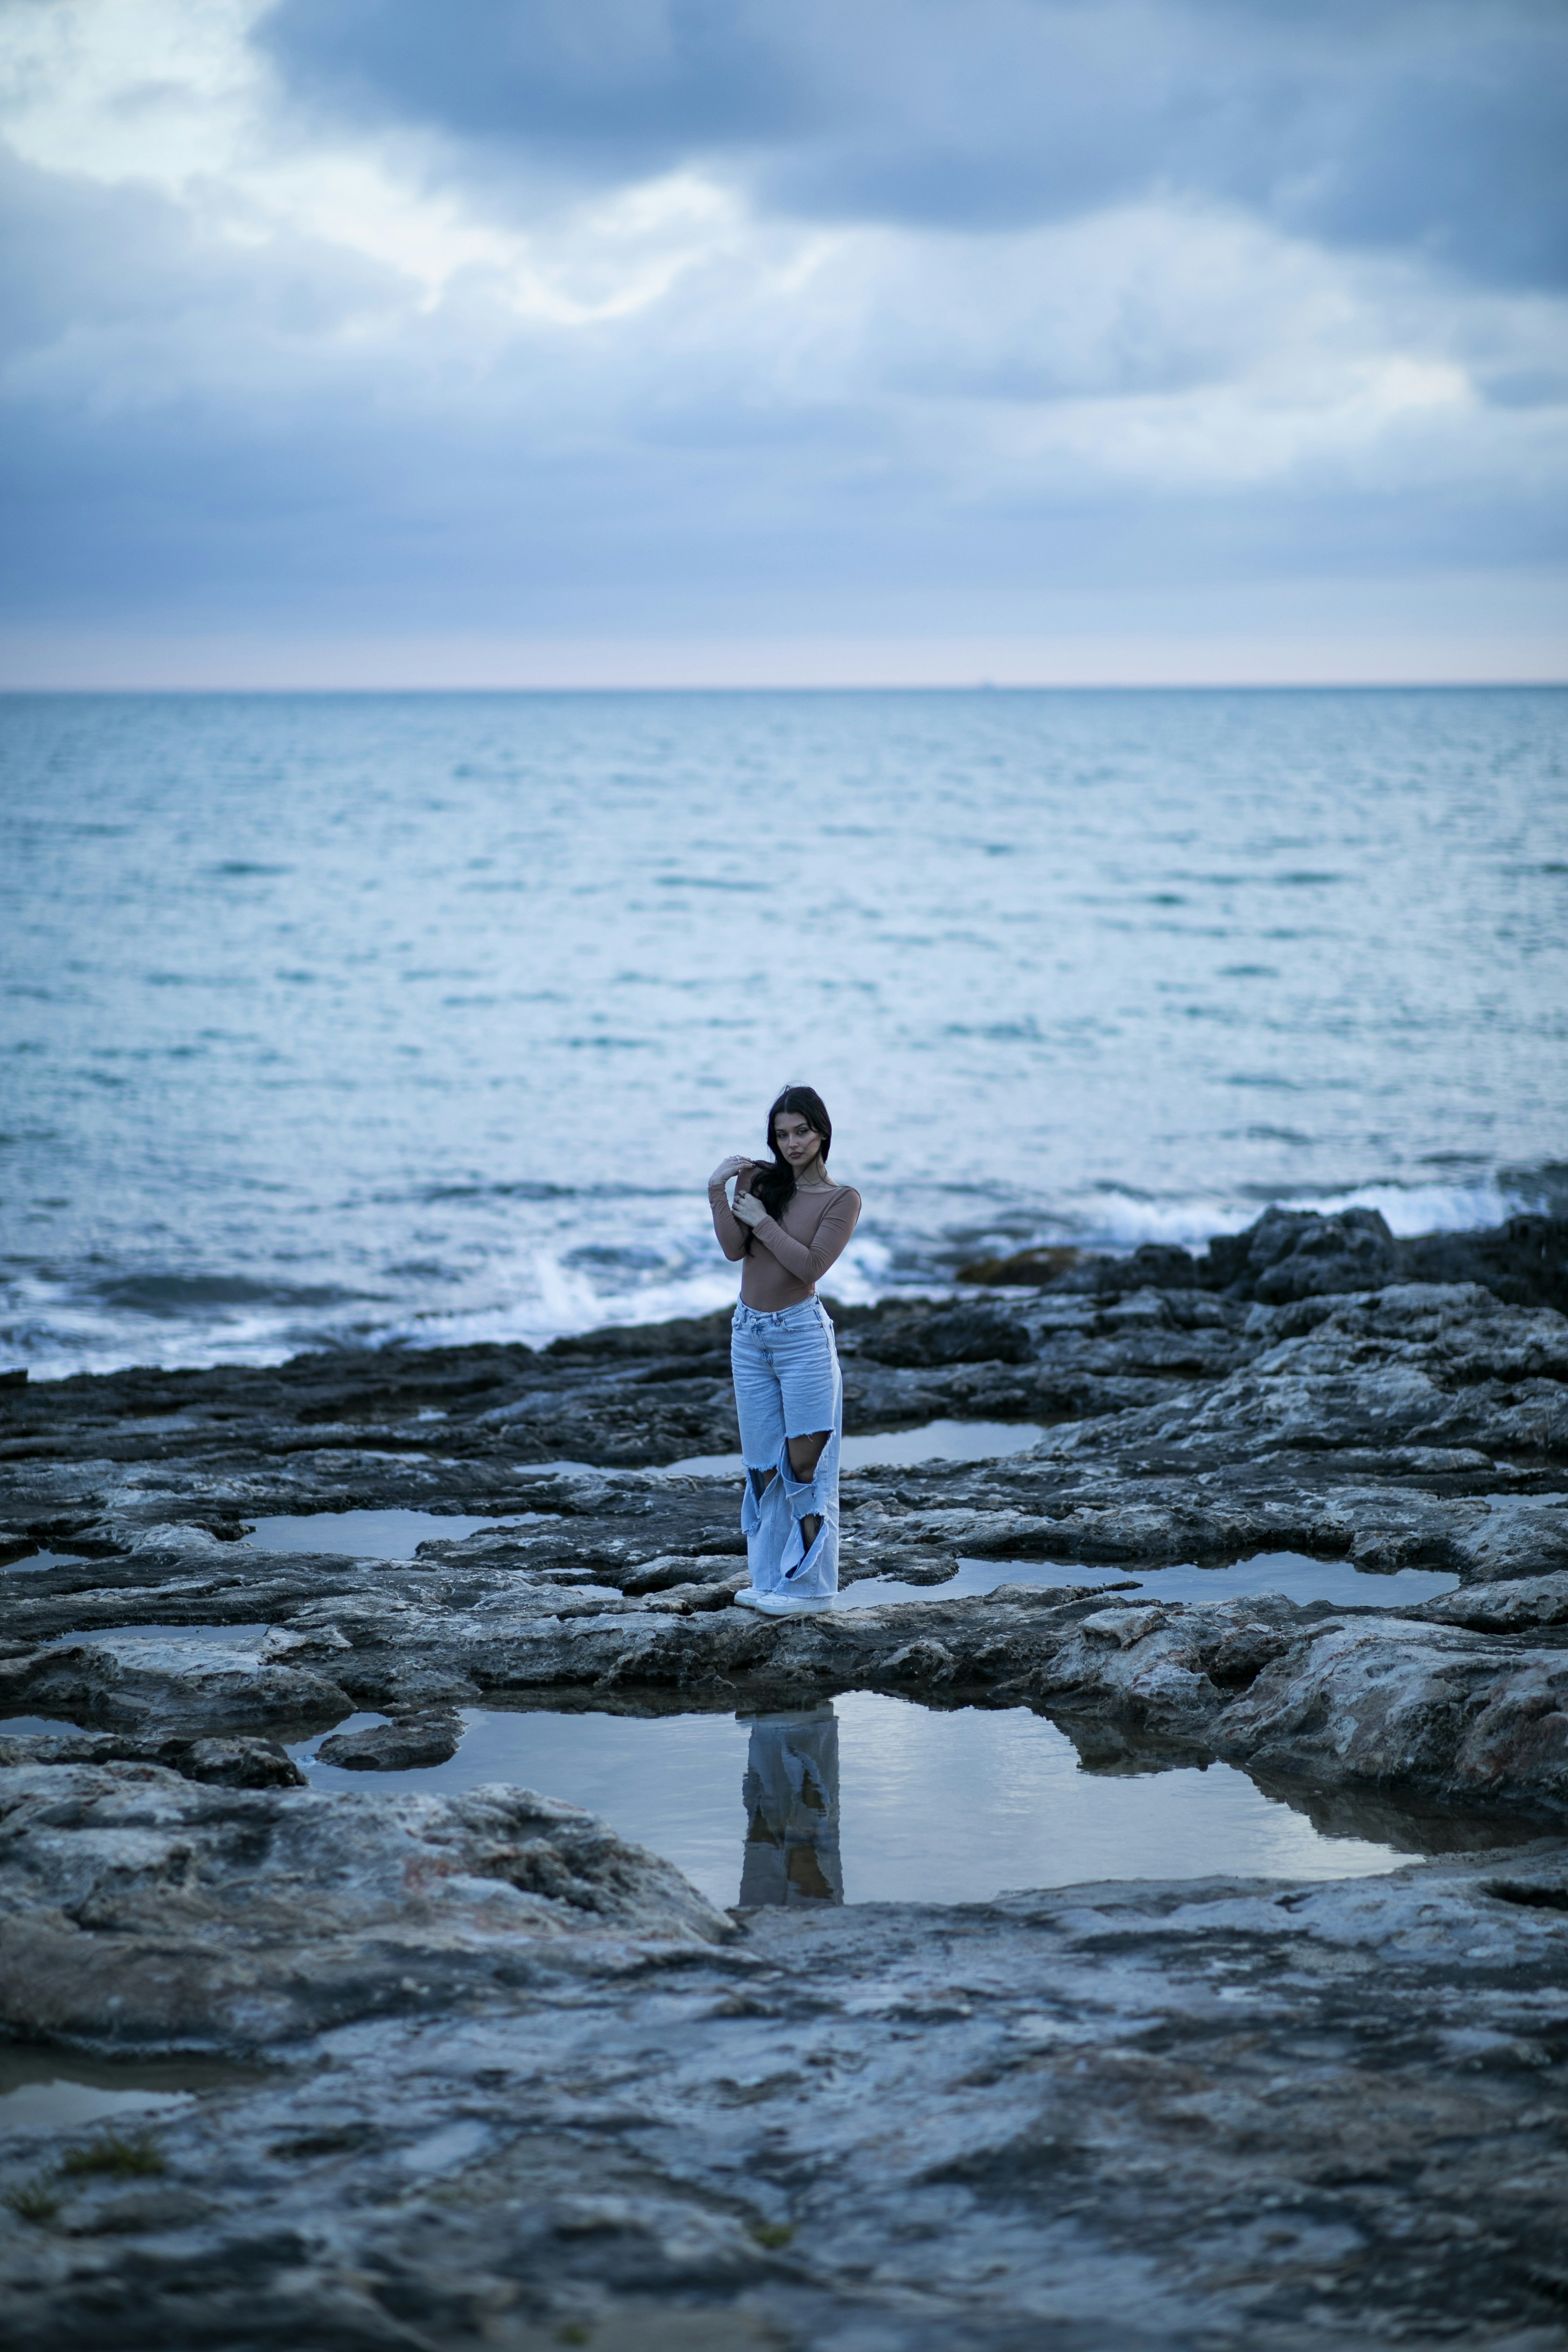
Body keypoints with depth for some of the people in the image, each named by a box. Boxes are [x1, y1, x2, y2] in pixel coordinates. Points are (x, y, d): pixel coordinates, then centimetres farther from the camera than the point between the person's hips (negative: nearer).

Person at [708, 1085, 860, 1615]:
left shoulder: (842, 1199, -5)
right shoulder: (758, 1178, 5)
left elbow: (810, 1265, -17)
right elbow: (735, 1249, -4)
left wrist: (761, 1219, -14)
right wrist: (716, 1193, -14)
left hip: (801, 1334, -5)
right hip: (749, 1334, 5)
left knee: (805, 1463, -3)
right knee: (763, 1465, 10)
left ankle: (811, 1583, 2)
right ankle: (772, 1577, 18)